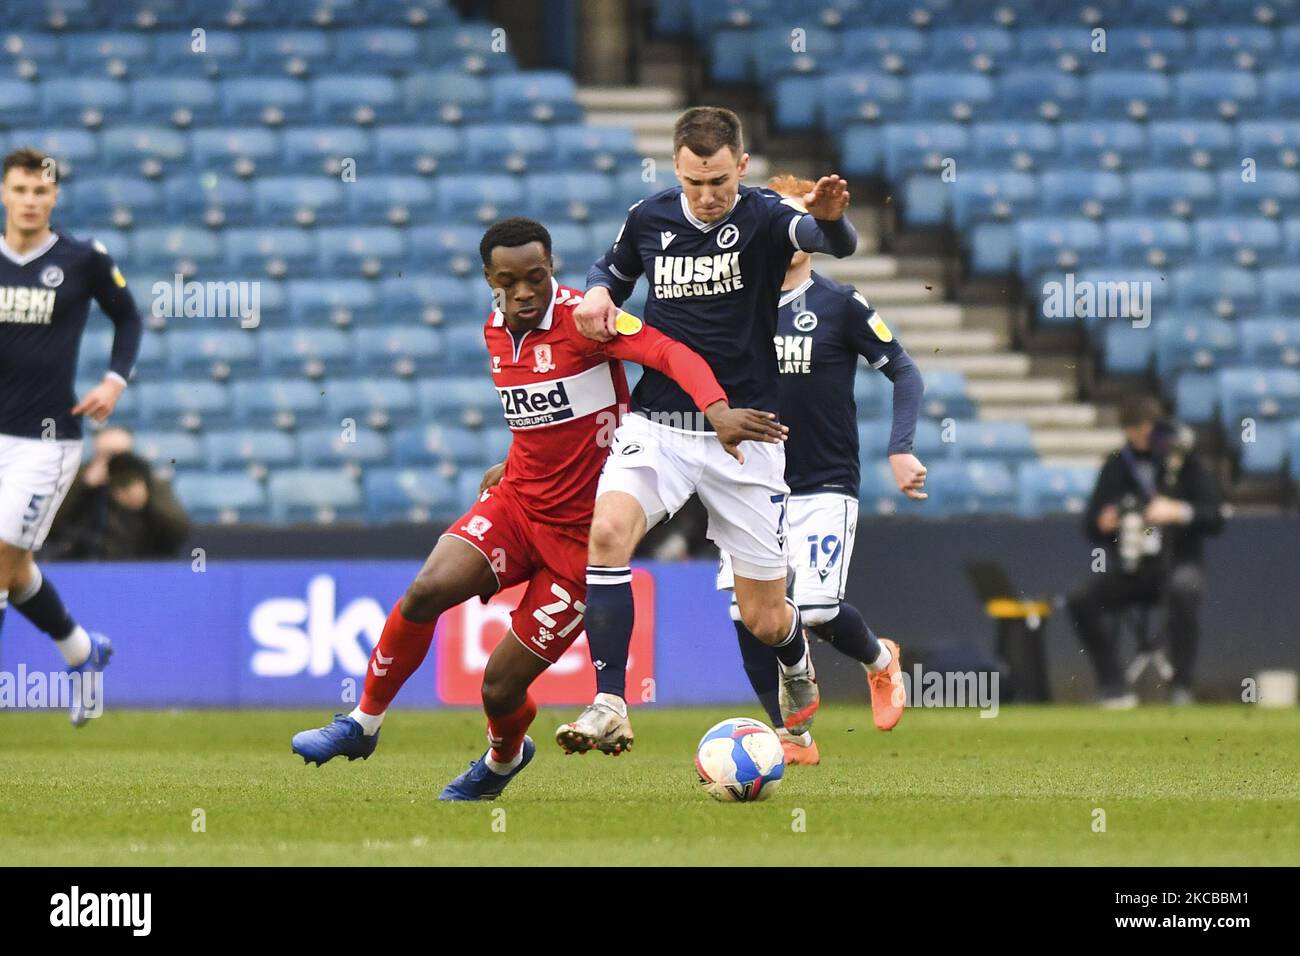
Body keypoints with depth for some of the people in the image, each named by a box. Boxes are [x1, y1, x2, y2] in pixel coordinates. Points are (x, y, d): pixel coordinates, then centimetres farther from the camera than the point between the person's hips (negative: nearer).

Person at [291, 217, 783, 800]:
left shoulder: (583, 319, -15)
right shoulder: (496, 332, 7)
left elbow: (671, 354, -31)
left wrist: (716, 408, -48)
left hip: (581, 533, -5)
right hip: (515, 506, 5)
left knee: (500, 687, -3)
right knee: (429, 588, -24)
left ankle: (503, 760, 35)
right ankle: (362, 724, -3)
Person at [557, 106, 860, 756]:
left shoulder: (762, 216, -11)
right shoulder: (649, 219, 1)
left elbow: (836, 243, -32)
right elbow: (614, 270, 22)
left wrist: (829, 219, -56)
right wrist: (598, 295, -2)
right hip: (657, 425, 2)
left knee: (764, 620, 4)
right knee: (608, 530, -29)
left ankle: (798, 673, 41)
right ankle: (609, 706, -26)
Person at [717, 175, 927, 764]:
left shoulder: (841, 305, -4)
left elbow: (904, 372, 0)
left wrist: (900, 450, -10)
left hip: (824, 488, -4)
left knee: (815, 610, -15)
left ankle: (879, 659, 21)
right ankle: (793, 737, 4)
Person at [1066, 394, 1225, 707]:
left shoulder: (1186, 463, 1)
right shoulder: (1116, 467, 10)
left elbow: (1215, 518, -6)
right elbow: (1090, 527, 12)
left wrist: (1179, 512, -23)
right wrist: (1102, 524, -11)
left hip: (1179, 561, -3)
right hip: (1127, 567, 3)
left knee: (1182, 590, -39)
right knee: (1081, 599, -24)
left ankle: (1182, 686, -31)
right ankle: (1114, 687, -17)